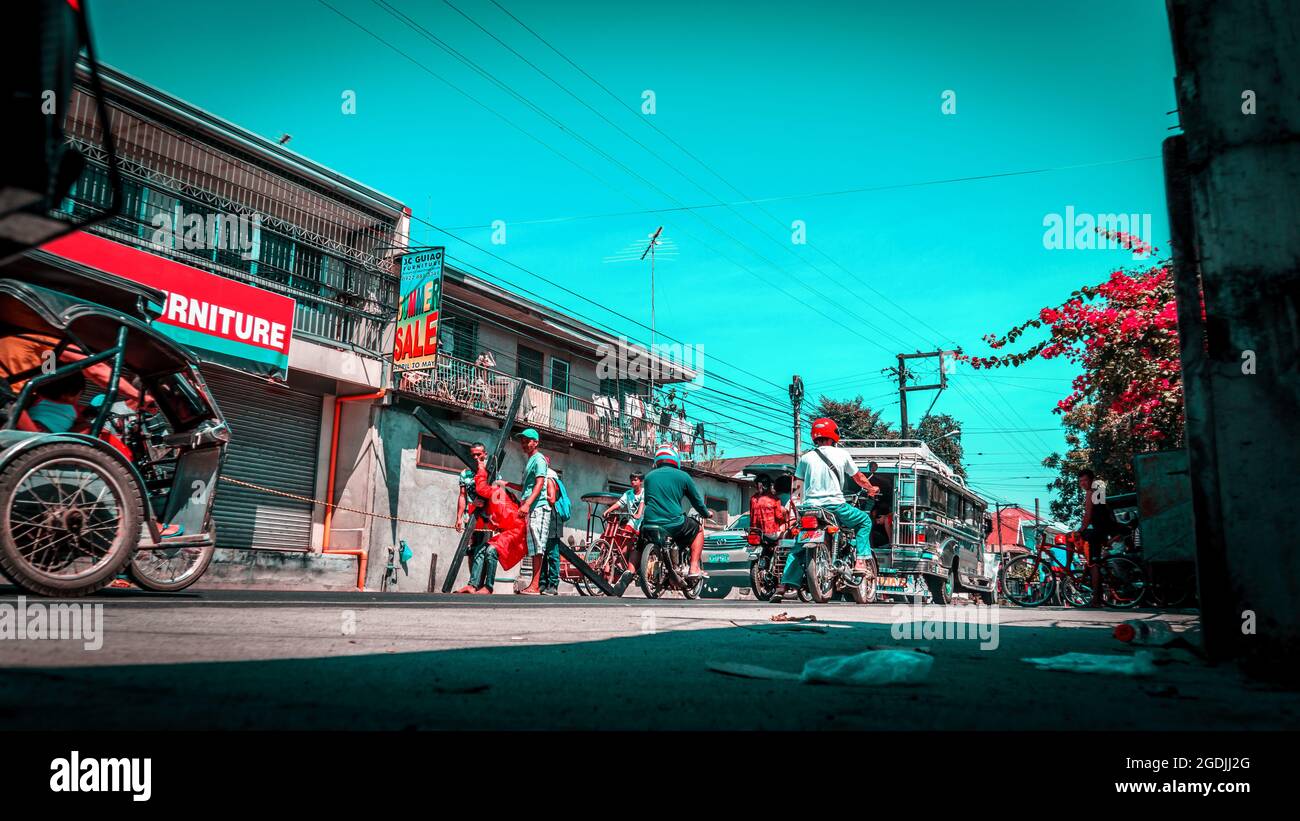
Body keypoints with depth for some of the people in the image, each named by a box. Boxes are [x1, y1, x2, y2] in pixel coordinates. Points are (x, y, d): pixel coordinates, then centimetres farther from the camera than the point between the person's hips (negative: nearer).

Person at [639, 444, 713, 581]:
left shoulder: (649, 476, 12)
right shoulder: (682, 476, 4)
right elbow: (697, 500, 13)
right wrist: (707, 513, 33)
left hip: (650, 523, 3)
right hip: (674, 524, -3)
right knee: (698, 530, 23)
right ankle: (694, 569, 11)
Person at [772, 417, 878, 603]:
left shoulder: (806, 457, 11)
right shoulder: (841, 455, 8)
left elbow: (796, 488, 13)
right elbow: (859, 478, 21)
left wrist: (797, 508, 26)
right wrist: (872, 489, 39)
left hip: (809, 508, 2)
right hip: (834, 506, -2)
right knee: (865, 520, 21)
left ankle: (787, 585, 1)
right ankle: (861, 560, 7)